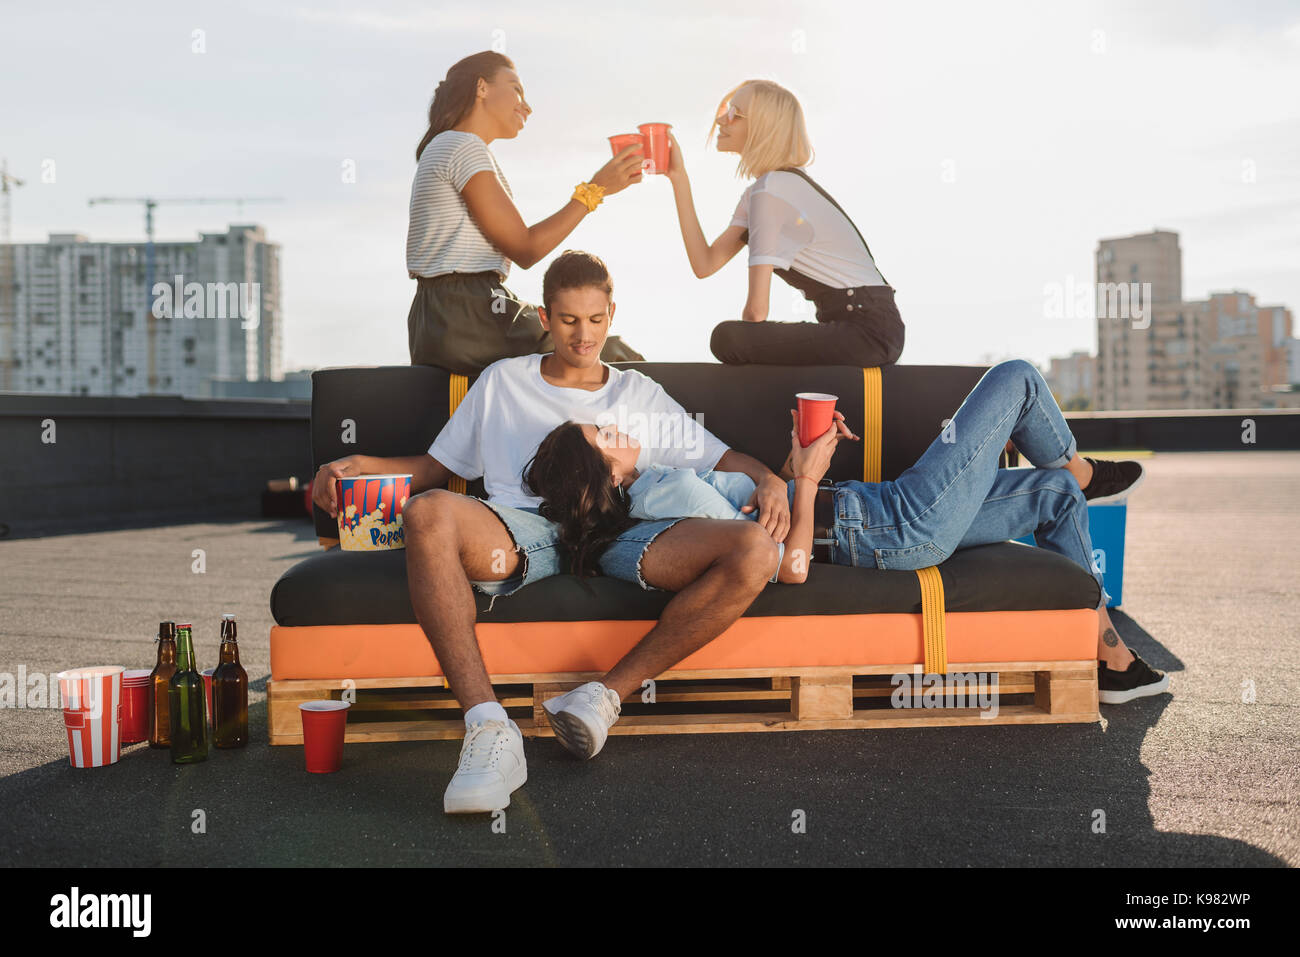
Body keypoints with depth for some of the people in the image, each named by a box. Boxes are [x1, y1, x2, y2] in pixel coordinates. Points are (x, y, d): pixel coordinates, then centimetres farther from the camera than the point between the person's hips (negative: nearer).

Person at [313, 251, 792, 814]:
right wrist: (359, 465, 10)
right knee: (427, 512, -36)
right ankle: (488, 728, -40)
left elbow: (721, 459, 24)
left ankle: (609, 695, -23)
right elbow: (436, 467, 27)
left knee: (755, 551, -27)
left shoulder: (639, 394, 28)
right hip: (523, 530, -1)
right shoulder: (503, 381, 28)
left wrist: (768, 480, 1)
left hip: (617, 535, 1)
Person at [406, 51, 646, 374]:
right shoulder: (464, 147, -9)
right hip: (467, 322, -10)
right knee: (622, 358, -4)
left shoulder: (443, 149, 23)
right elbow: (525, 249, -12)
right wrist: (595, 190, -9)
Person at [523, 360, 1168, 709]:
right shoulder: (675, 490, -26)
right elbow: (793, 565, -30)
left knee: (1054, 496, 18)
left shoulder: (649, 496, 5)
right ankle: (1081, 474, 30)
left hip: (875, 517, 10)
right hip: (903, 526, -10)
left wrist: (797, 458, 4)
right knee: (1016, 379, 5)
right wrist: (808, 477, -20)